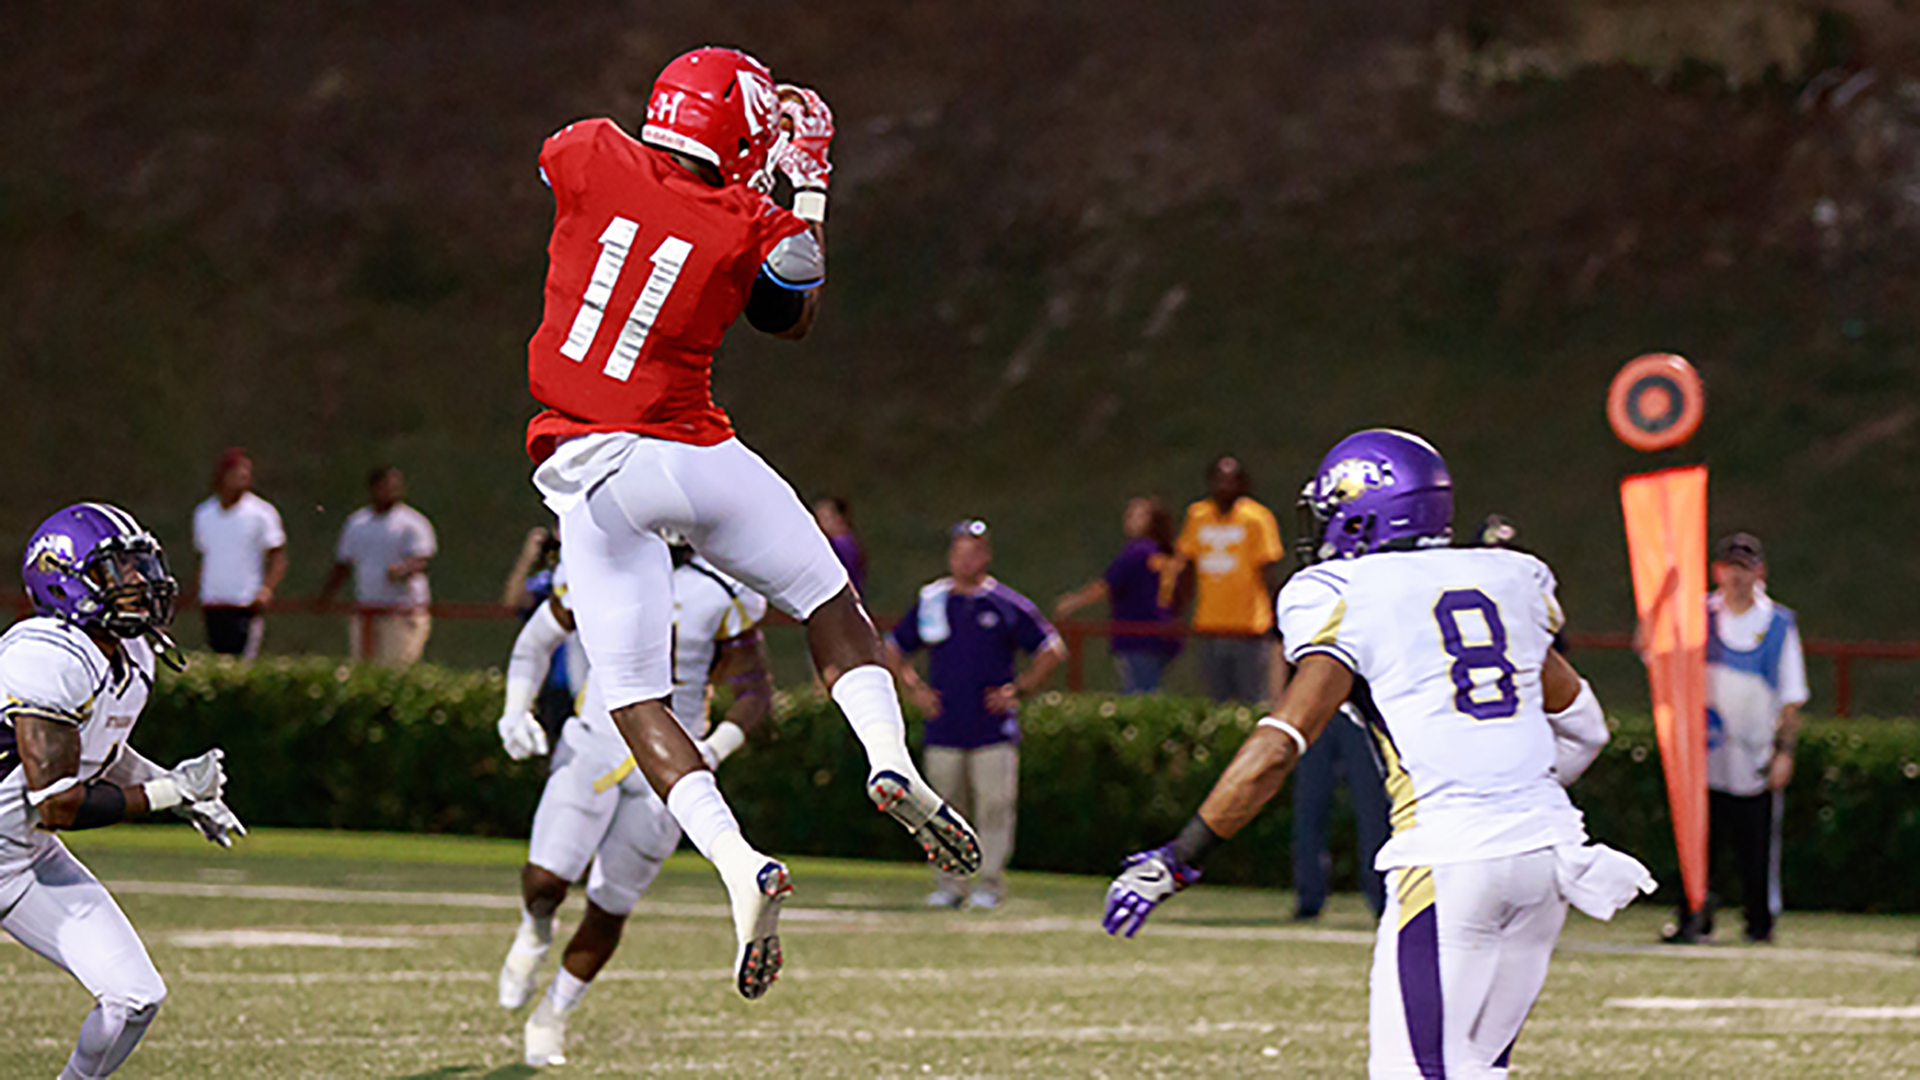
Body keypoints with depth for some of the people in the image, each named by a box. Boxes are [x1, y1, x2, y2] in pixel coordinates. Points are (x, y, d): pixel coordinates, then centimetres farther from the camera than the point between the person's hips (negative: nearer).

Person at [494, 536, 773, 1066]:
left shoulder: (719, 598, -9)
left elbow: (755, 691, -5)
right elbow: (536, 640, 13)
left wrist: (715, 749, -23)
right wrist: (516, 711, -2)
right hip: (594, 747, 1)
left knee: (610, 909, 4)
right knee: (545, 880, -16)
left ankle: (551, 1019, 26)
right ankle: (535, 932, 22)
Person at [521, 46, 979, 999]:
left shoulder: (591, 159, -5)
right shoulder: (749, 231, -8)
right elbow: (792, 315, 14)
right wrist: (806, 189, 18)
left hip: (587, 476, 1)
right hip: (691, 454, -1)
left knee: (637, 701, 1)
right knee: (830, 605, 20)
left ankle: (737, 862, -18)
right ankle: (890, 760, -3)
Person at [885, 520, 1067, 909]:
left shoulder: (1007, 605, 1)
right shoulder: (930, 603, 8)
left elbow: (1052, 651, 7)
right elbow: (893, 650, 19)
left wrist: (1018, 690, -2)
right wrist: (914, 688, 6)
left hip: (993, 727, -2)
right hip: (943, 727, 2)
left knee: (994, 807, -5)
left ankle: (990, 882, 3)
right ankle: (949, 883, 13)